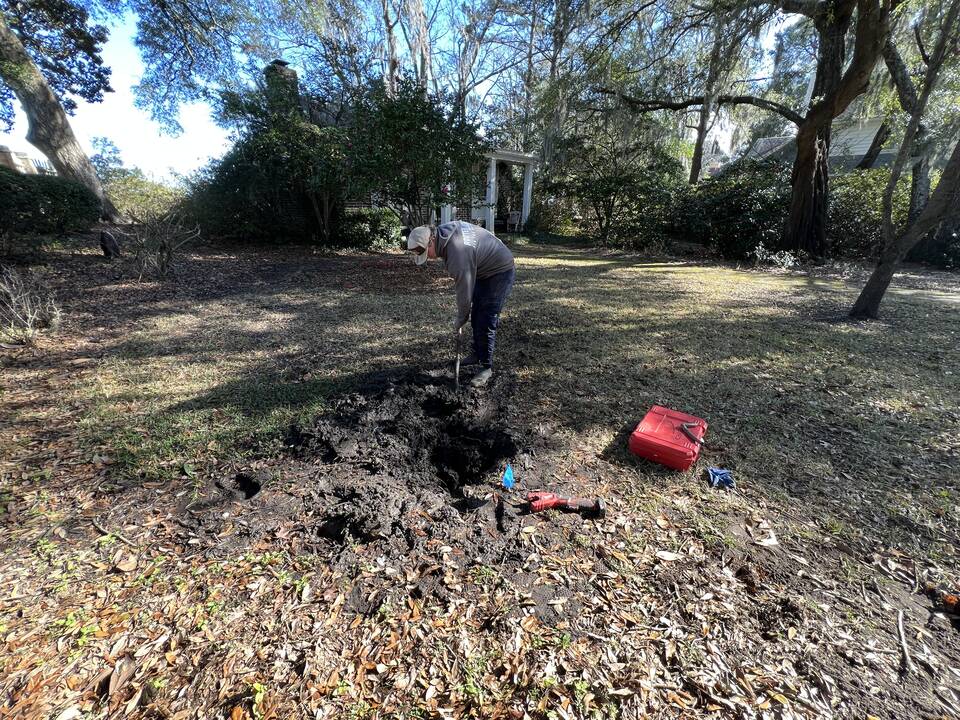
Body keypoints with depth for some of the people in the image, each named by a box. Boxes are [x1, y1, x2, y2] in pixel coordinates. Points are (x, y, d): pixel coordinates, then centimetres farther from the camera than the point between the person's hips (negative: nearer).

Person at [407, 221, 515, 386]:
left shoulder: (458, 254, -35)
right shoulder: (442, 230, -8)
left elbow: (464, 293, -27)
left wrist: (459, 322, -13)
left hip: (500, 272, -10)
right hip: (483, 268, 10)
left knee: (486, 322, -11)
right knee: (476, 316, 14)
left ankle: (487, 367, 0)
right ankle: (478, 354, 28)